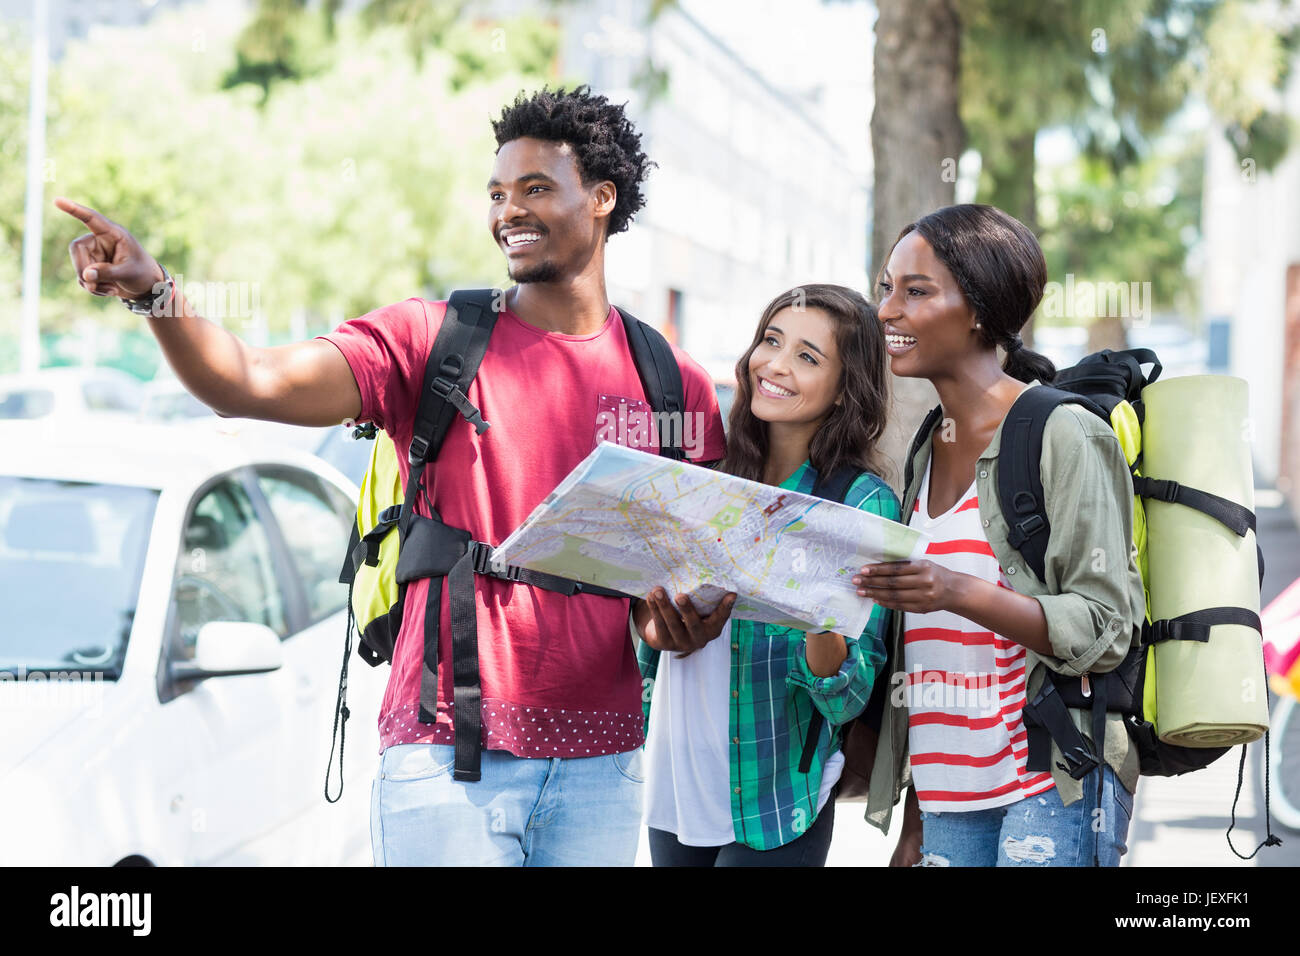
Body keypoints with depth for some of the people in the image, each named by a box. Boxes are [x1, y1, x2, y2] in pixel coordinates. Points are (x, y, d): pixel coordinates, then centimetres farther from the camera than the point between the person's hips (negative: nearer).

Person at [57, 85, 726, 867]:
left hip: (599, 770, 3)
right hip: (447, 758, -2)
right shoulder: (432, 340, 0)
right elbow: (250, 385, -13)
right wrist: (154, 293, -30)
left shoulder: (675, 383, 7)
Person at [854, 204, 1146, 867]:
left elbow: (1107, 629, -13)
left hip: (1054, 787, -6)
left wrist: (959, 593, -26)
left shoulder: (1063, 437, -8)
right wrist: (914, 818, 15)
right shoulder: (925, 455, 14)